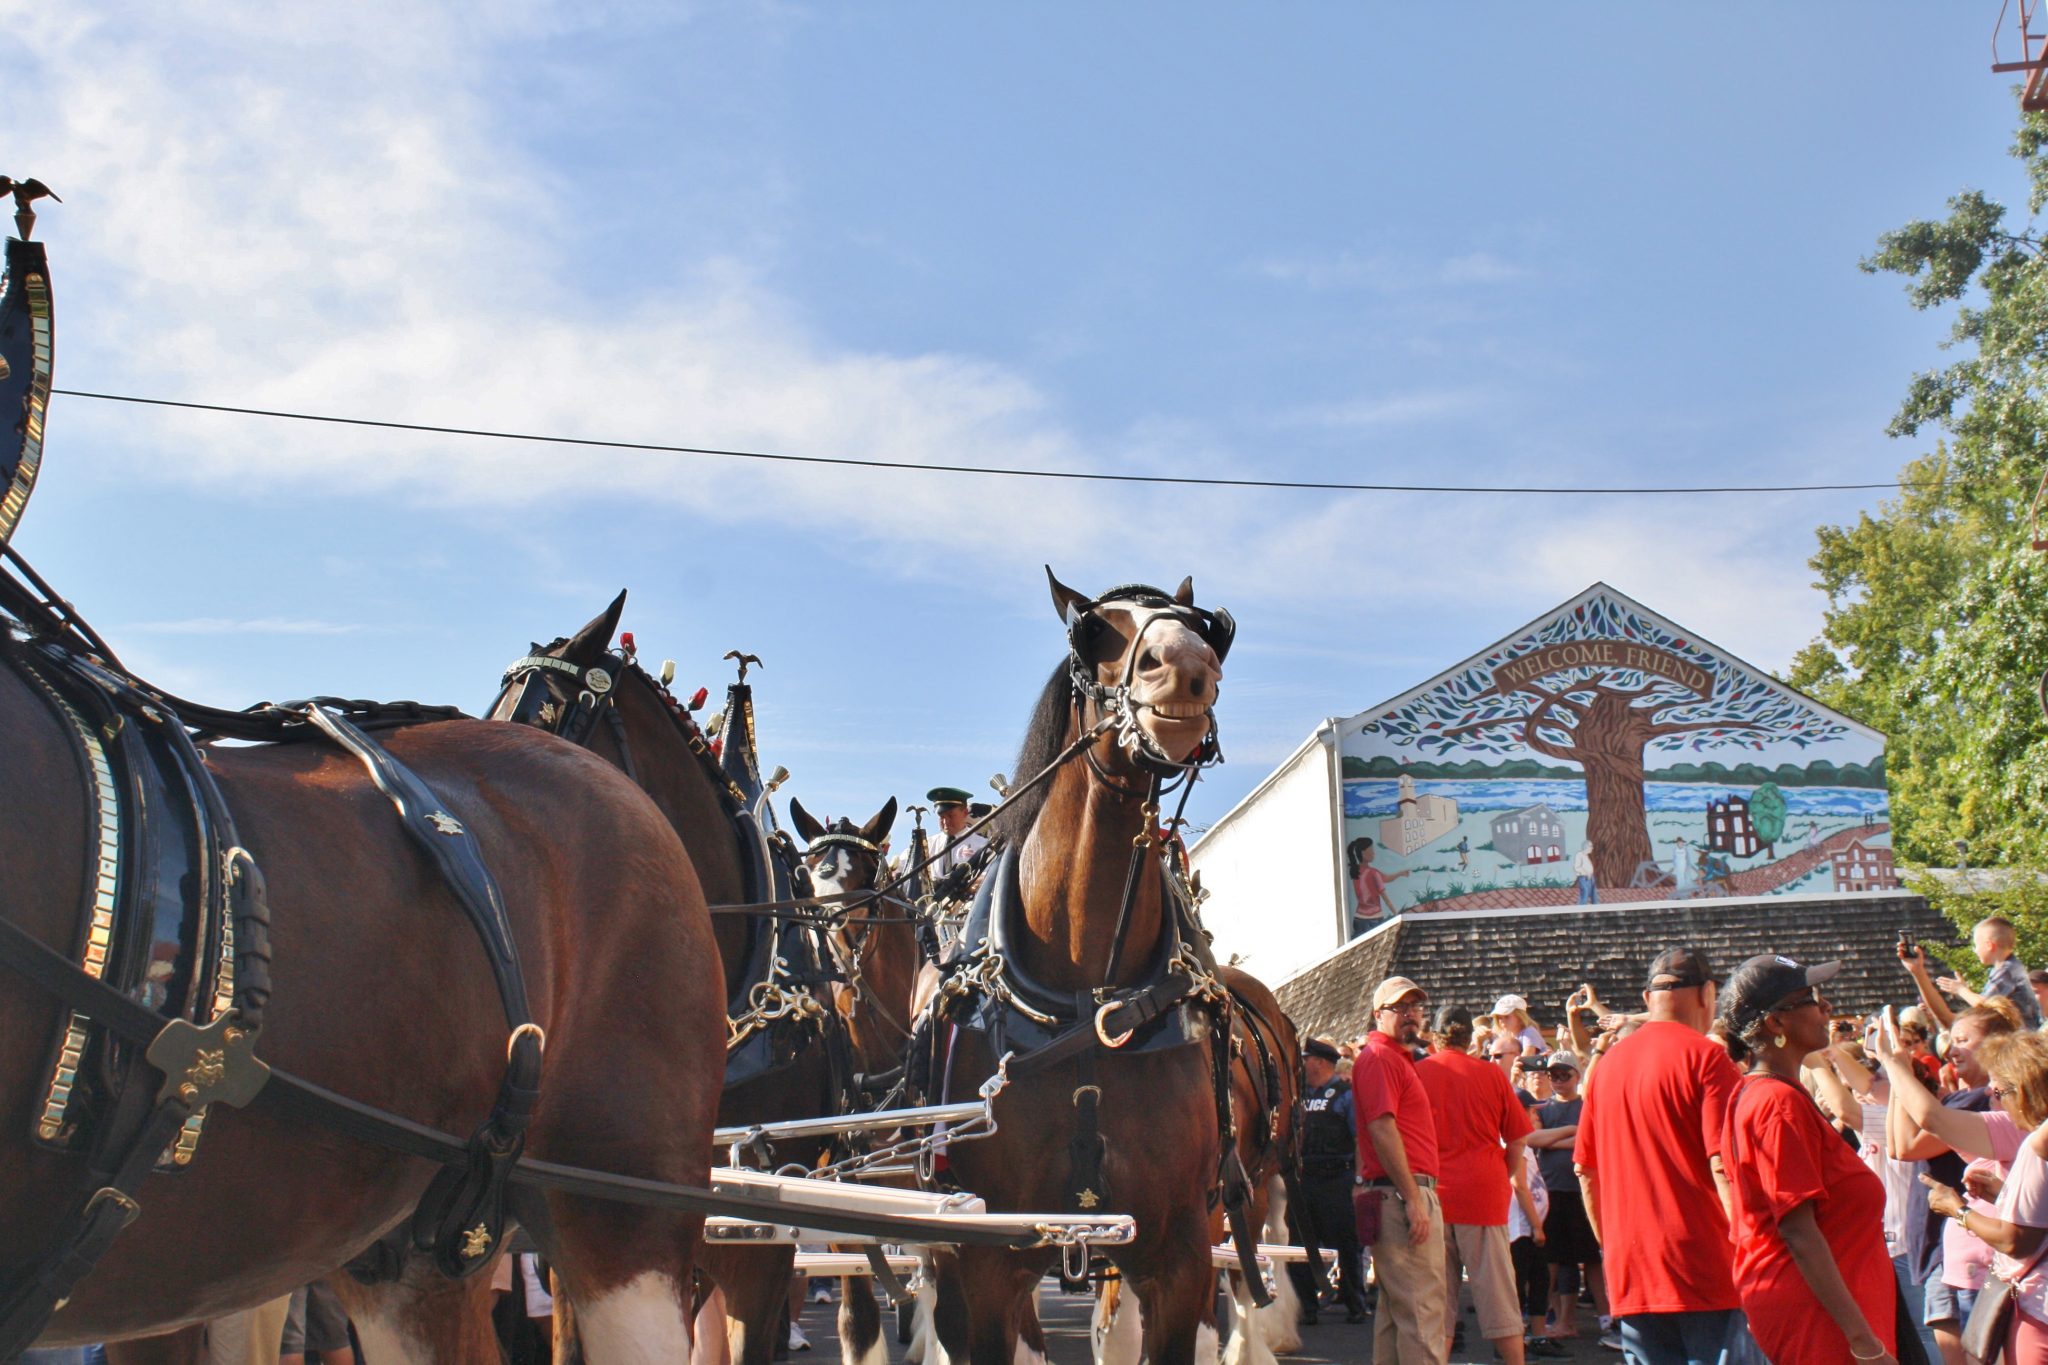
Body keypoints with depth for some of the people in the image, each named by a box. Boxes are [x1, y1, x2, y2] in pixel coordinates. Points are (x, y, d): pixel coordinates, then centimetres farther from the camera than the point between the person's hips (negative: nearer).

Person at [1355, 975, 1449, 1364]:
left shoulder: (1399, 1058, 22)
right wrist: (1413, 1199, -22)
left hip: (1407, 1195, 11)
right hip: (1403, 1194, -11)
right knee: (1422, 1307, -11)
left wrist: (1421, 1194, 16)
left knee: (1397, 1307, 14)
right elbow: (1382, 1128, -19)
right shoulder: (1379, 1057, -10)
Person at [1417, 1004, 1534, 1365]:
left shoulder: (1416, 1073, -1)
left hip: (1433, 1195, 1)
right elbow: (1516, 1141, 4)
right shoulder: (1491, 1074, -1)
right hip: (1484, 1194, -1)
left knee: (1439, 1300, 6)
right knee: (1497, 1294, 5)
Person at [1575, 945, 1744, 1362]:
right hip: (1705, 1273, -6)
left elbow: (1586, 1169, 15)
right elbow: (1725, 1165, -14)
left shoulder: (1608, 1062, 12)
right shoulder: (1704, 1057, -7)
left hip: (1631, 1275, 6)